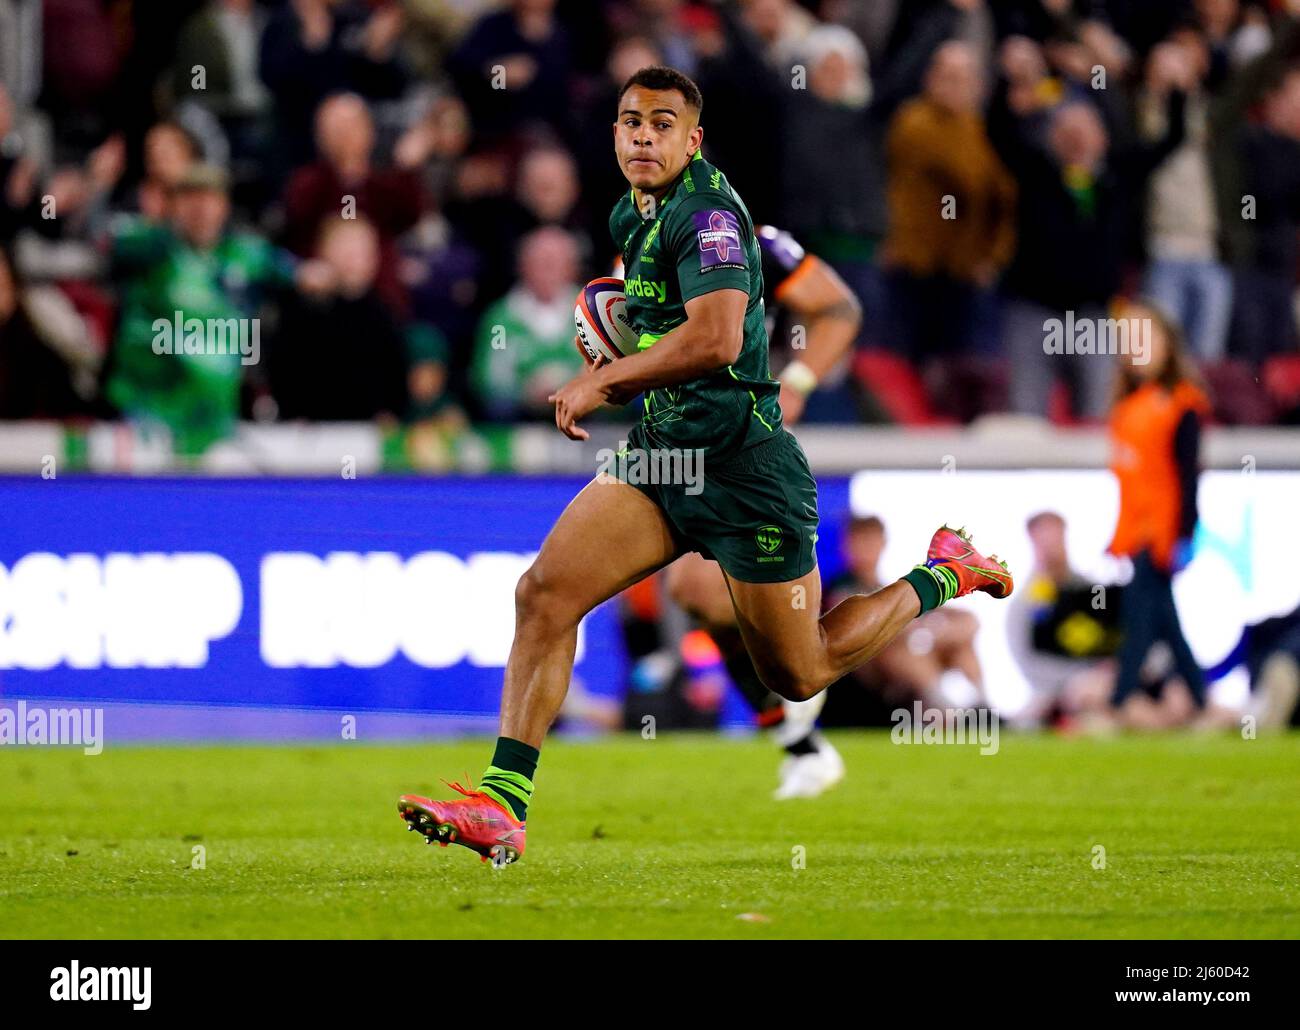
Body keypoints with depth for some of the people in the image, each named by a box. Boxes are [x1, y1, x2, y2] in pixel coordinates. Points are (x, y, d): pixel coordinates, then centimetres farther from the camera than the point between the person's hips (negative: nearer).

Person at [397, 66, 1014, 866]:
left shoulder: (707, 209, -17)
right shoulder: (630, 216, 12)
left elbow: (716, 337, -31)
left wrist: (603, 382, -22)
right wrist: (618, 369, 11)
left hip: (745, 468, -8)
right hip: (660, 454, 8)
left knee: (798, 677, 8)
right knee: (544, 592, -13)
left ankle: (942, 579, 32)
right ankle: (502, 804, -16)